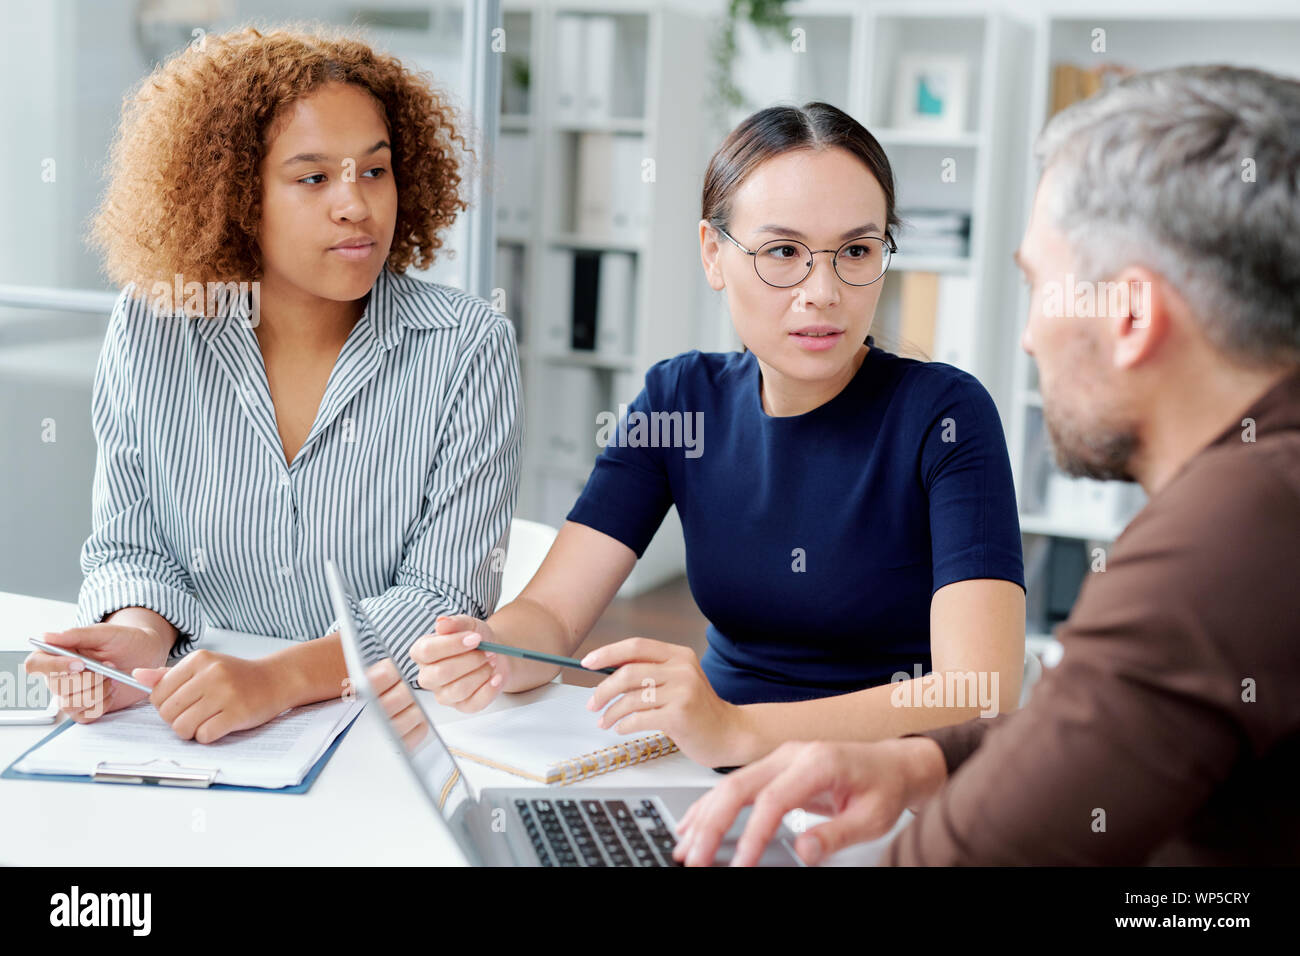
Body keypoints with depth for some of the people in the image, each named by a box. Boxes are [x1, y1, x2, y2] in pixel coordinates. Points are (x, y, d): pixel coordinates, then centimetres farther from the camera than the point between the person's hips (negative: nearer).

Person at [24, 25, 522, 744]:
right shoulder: (151, 332, 2)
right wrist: (139, 637, -15)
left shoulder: (466, 349, -7)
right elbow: (131, 546, 8)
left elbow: (445, 594, -11)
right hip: (190, 729, 3)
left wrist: (277, 680, -26)